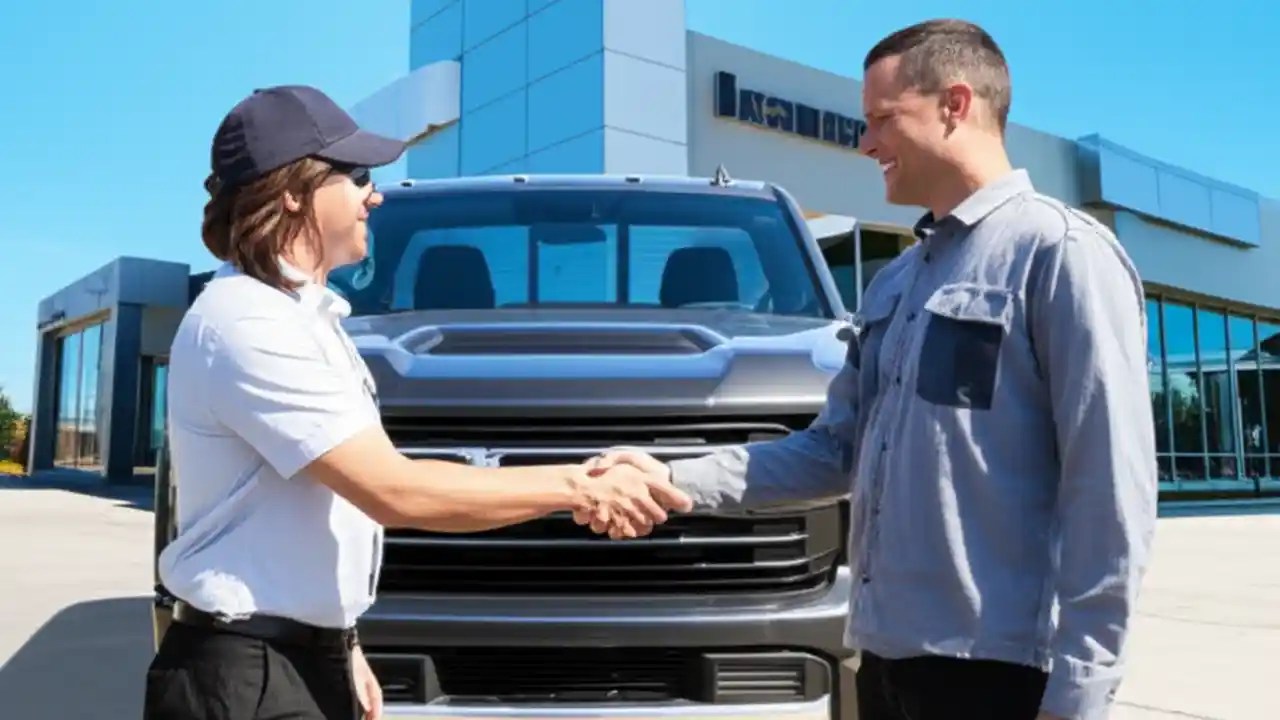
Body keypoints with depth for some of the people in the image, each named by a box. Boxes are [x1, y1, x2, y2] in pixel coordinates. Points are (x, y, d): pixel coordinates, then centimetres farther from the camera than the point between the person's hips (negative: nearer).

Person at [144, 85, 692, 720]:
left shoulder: (301, 315, 10)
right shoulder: (245, 324, -20)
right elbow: (394, 490, -26)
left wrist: (339, 647, 15)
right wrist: (578, 487, -20)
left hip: (307, 659, 8)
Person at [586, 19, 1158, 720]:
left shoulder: (1058, 251, -9)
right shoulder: (895, 280, 14)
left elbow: (1110, 486, -14)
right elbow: (836, 448, 12)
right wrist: (677, 480, 2)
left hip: (997, 662, -7)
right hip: (889, 653, 7)